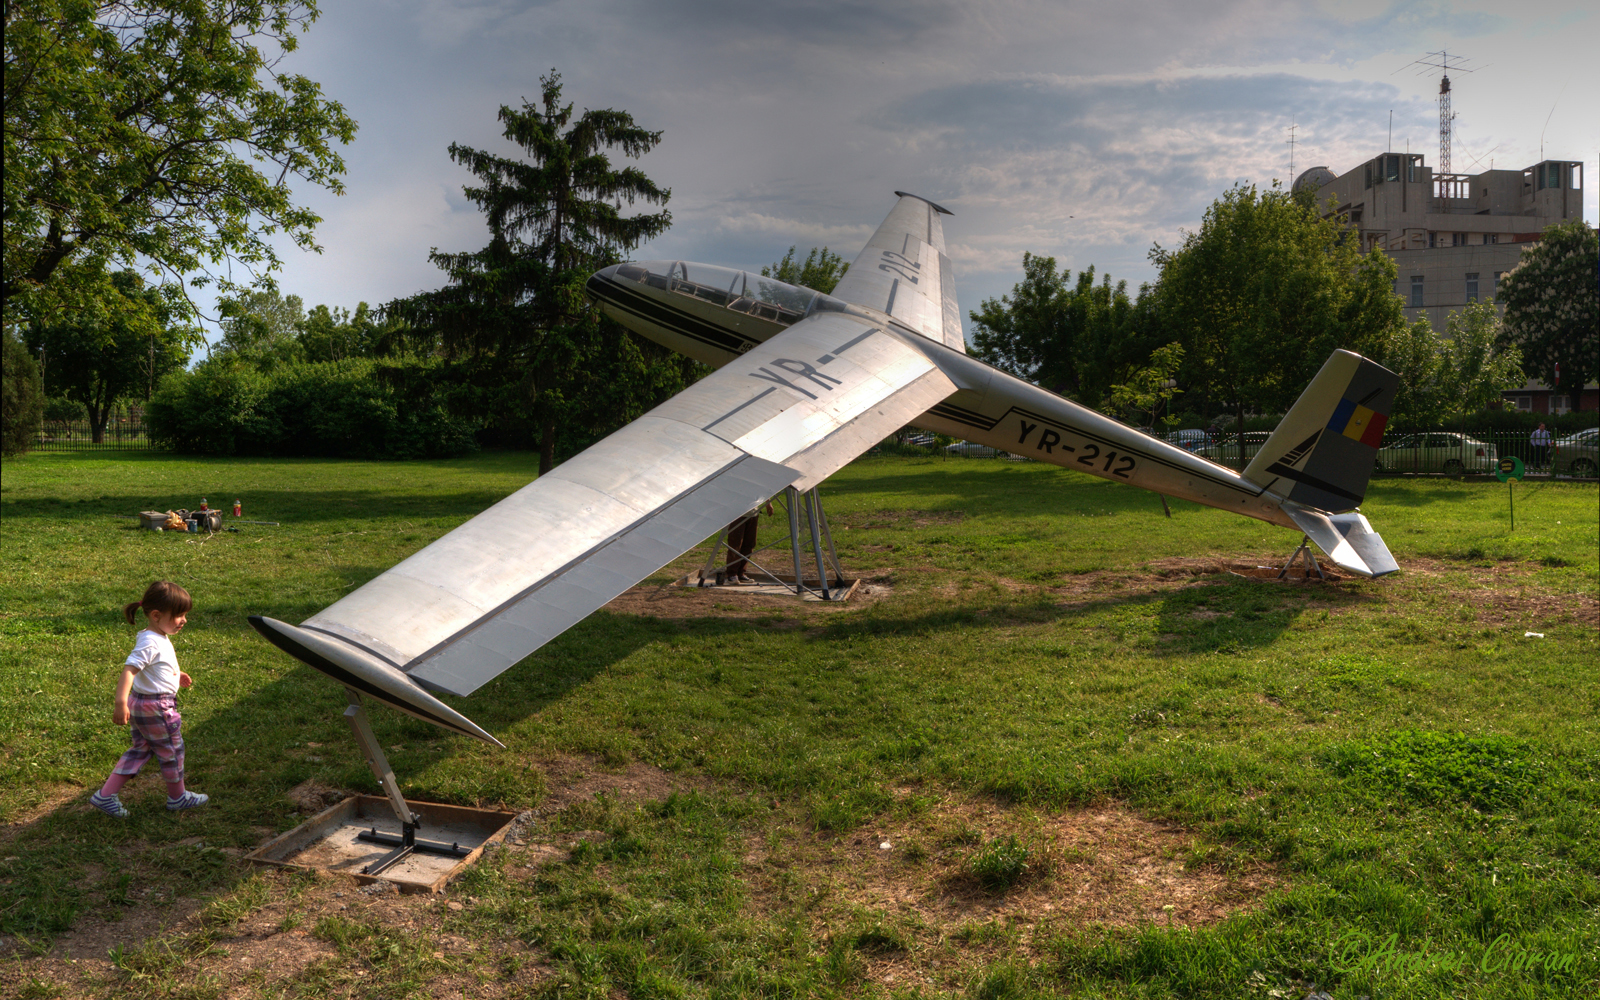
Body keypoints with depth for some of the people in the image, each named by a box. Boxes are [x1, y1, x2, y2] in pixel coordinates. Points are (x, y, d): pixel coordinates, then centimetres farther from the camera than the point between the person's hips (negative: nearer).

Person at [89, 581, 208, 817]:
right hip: (155, 707, -10)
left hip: (141, 704, 10)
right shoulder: (150, 643, -26)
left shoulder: (159, 638, 7)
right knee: (171, 751, 9)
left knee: (139, 750, 19)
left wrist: (176, 675, 35)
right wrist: (120, 702, -44)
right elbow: (129, 669, -36)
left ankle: (105, 795, 20)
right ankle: (178, 797, 28)